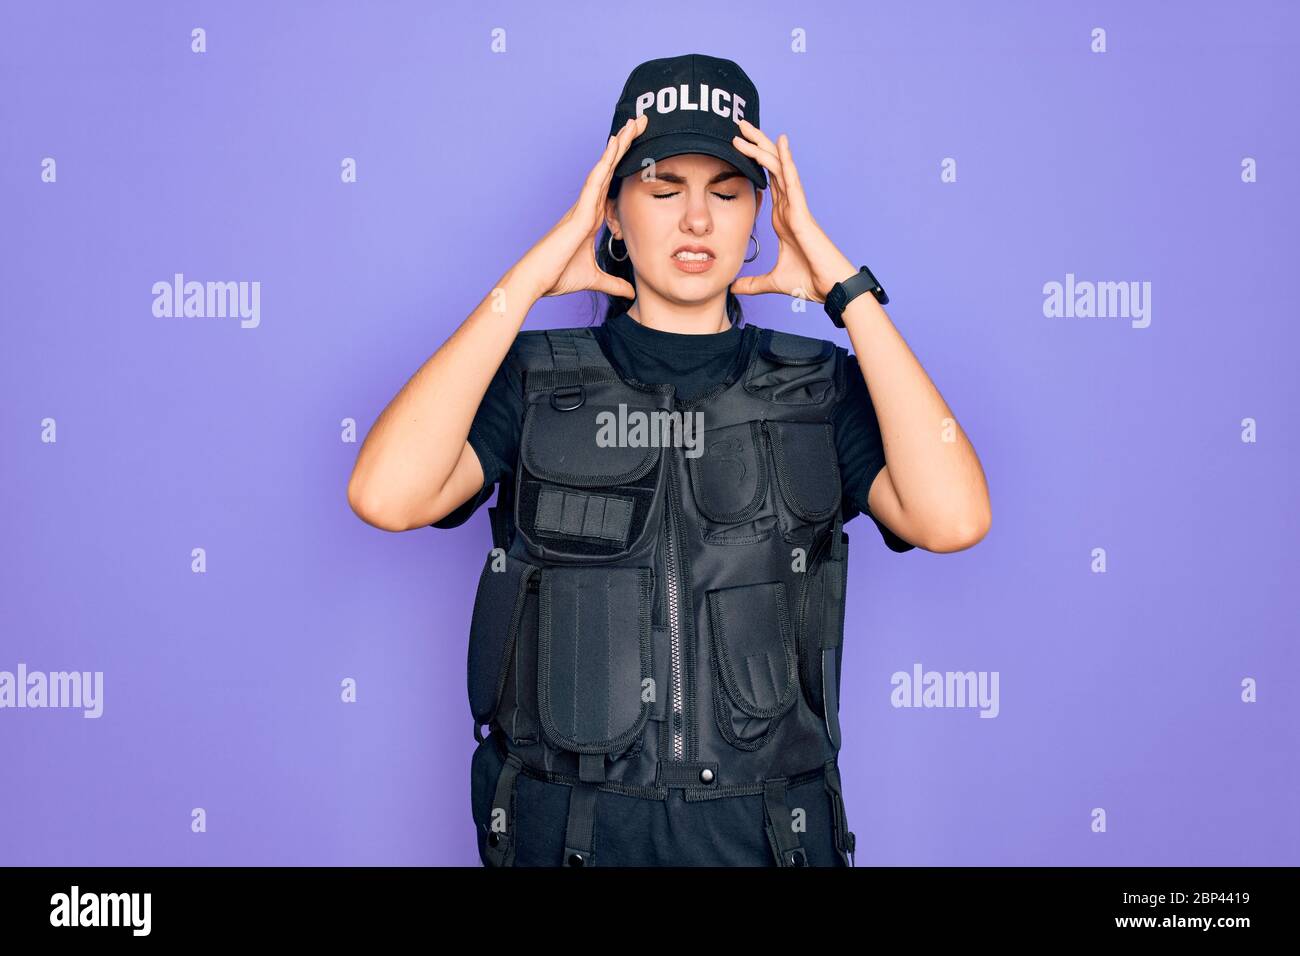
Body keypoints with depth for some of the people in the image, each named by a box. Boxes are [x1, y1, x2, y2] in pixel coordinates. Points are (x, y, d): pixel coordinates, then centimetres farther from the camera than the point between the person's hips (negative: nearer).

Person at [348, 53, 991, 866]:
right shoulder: (536, 379, -2)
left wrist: (843, 284, -15)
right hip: (562, 829, 0)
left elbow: (954, 517, -18)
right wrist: (533, 275, -16)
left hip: (762, 829, 1)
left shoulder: (819, 386, 0)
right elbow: (386, 494, -20)